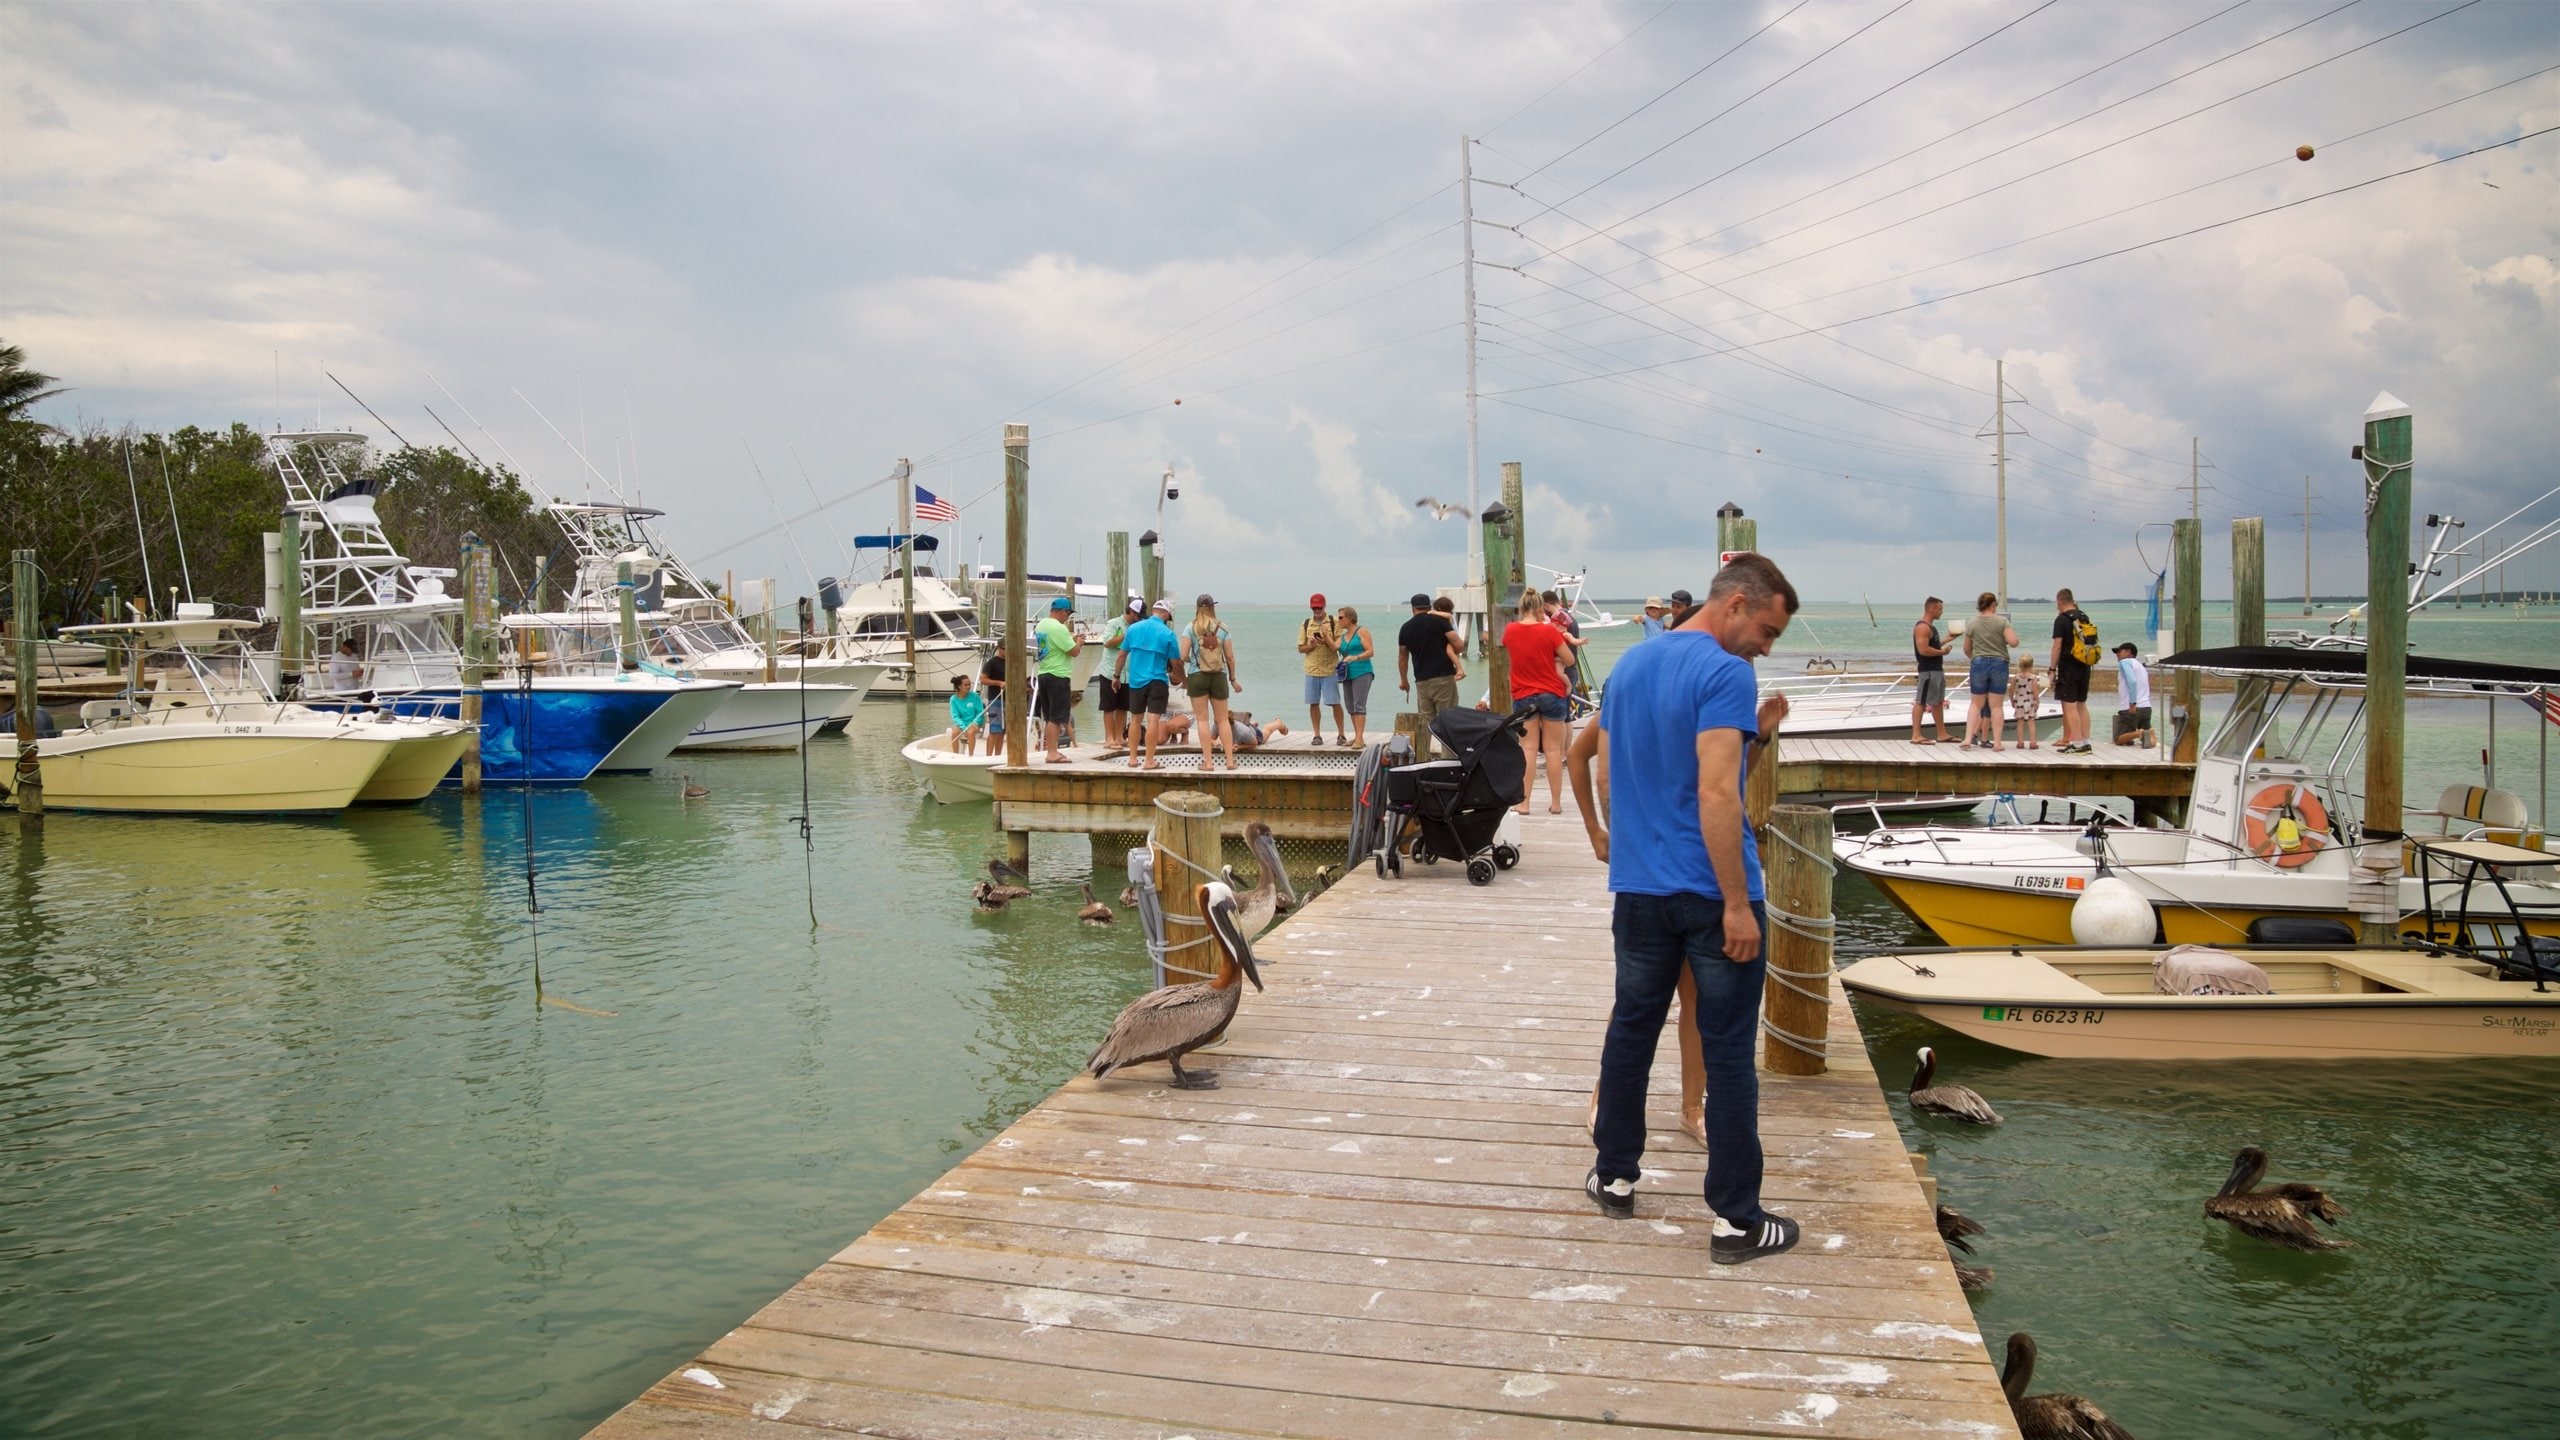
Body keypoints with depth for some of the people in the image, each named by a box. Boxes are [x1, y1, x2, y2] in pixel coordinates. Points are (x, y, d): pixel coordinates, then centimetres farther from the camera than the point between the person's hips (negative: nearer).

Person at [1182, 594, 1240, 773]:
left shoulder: (1191, 628, -4)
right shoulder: (1222, 629, 2)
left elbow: (1183, 657, -8)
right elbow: (1230, 657, 3)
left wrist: (1183, 677, 10)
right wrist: (1233, 679, 14)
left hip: (1197, 676, -2)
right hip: (1219, 677, 2)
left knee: (1203, 719, 3)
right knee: (1222, 719, 10)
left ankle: (1207, 761, 1)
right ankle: (1230, 760, 8)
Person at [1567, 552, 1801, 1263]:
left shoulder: (1630, 664, 11)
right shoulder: (1725, 673, -15)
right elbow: (1716, 793, -23)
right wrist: (1738, 904, -21)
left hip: (1639, 887, 7)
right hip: (1711, 893, -7)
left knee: (1631, 1030, 17)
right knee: (1728, 1055, 0)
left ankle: (1614, 1177, 27)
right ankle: (1736, 1220, 6)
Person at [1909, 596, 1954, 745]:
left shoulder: (1930, 626, 16)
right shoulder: (1922, 627, -17)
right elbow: (1923, 650, -26)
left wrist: (1947, 639, 21)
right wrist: (1942, 652, -15)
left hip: (1936, 669, 11)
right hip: (1928, 670, -11)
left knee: (1938, 702, 15)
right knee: (1921, 702, -8)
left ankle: (1942, 734, 22)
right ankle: (1916, 736, -7)